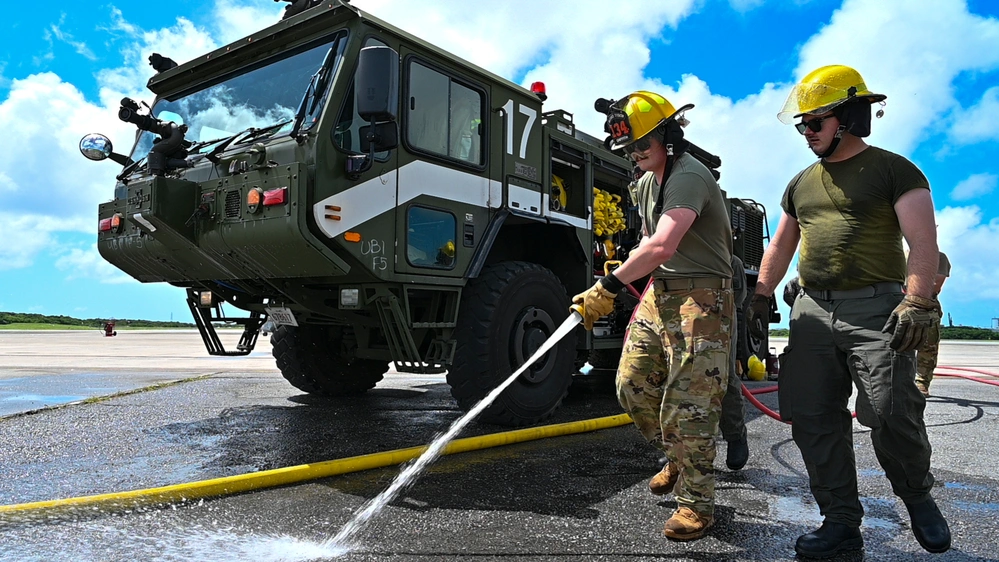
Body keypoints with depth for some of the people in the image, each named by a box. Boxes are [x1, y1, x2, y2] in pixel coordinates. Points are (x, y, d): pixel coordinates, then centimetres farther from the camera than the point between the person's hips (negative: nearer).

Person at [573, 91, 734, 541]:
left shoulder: (689, 176, -17)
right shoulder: (647, 182, 14)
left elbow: (662, 246, -30)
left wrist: (608, 288, -32)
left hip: (700, 297, -9)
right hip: (659, 292, 9)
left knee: (687, 402, -8)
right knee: (633, 384, 6)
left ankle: (696, 502, 8)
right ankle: (679, 459, 29)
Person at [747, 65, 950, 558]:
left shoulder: (892, 170, 1)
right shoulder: (801, 184, 19)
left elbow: (923, 241, -8)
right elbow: (780, 247, 23)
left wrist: (917, 302, -20)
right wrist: (760, 297, 15)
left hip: (875, 309, -5)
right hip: (812, 311, 6)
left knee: (892, 415, -11)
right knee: (814, 420, 1)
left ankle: (917, 497, 19)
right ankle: (841, 522, 13)